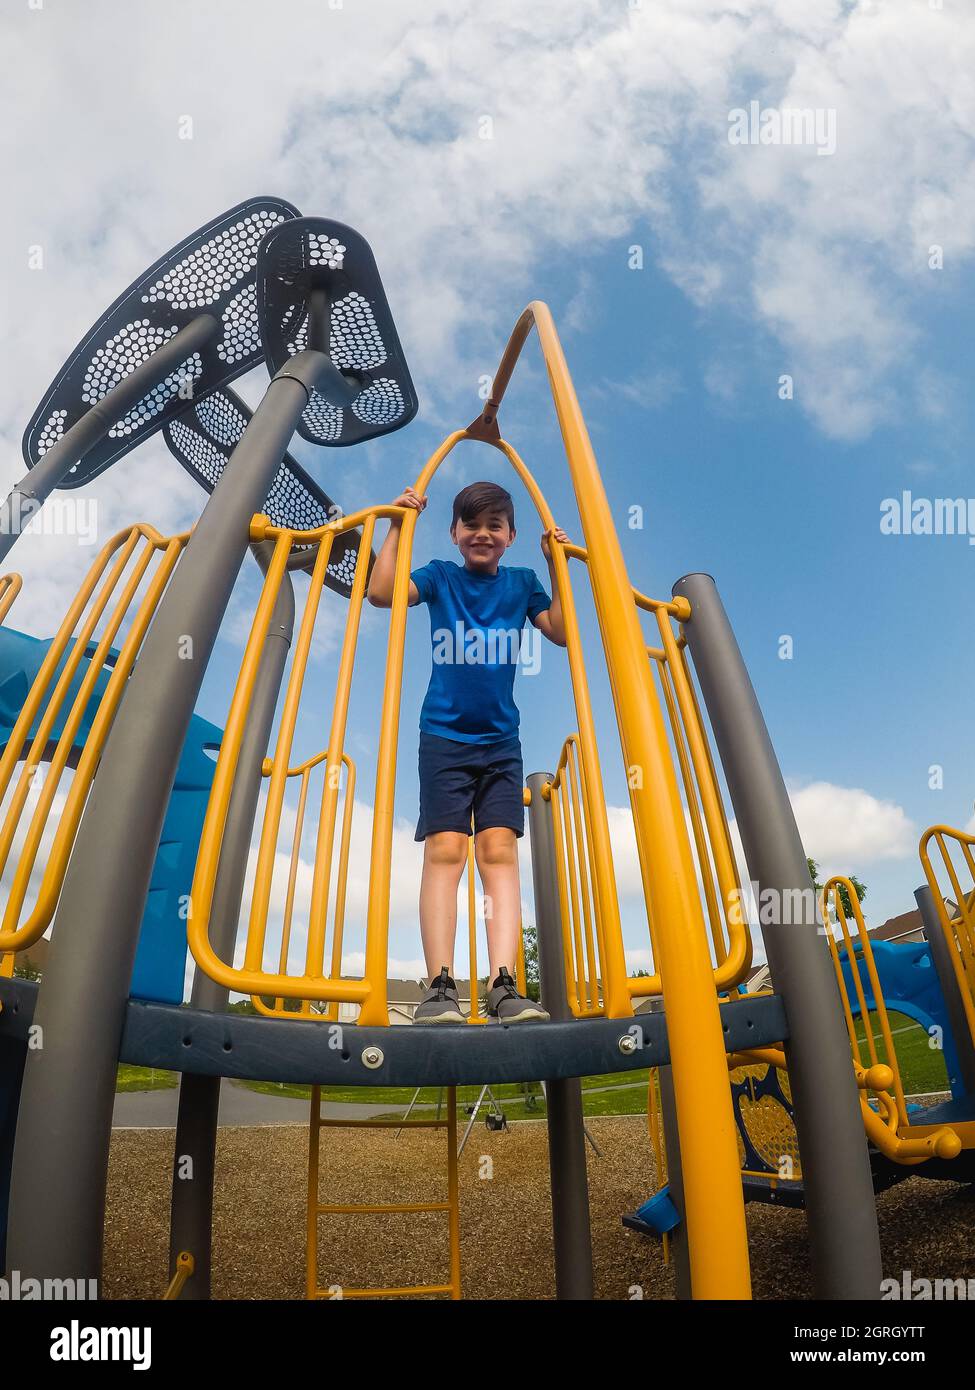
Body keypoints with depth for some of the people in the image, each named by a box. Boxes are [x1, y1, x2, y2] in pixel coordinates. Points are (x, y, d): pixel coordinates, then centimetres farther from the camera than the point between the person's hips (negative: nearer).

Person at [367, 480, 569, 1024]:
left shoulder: (522, 583, 15)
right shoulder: (441, 577, 9)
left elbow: (562, 632, 7)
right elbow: (381, 592, -5)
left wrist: (557, 567, 4)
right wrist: (399, 525, -1)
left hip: (501, 742, 2)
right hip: (445, 736, -2)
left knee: (500, 851, -9)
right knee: (444, 849, -12)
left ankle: (504, 986, -13)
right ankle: (441, 986, -13)